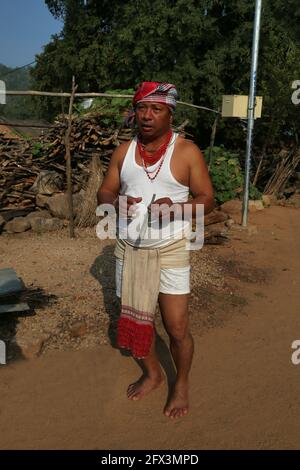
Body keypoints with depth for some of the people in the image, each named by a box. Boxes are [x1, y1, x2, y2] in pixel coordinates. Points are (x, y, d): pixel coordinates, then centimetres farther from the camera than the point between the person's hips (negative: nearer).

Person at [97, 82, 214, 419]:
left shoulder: (187, 151, -8)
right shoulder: (123, 151, 4)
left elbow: (206, 199, -7)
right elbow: (104, 192, 5)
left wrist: (176, 208, -27)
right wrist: (115, 203, -19)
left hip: (170, 250, -4)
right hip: (128, 248, 4)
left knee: (177, 327, 0)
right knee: (136, 318, 16)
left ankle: (182, 383, 28)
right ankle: (153, 373, 41)